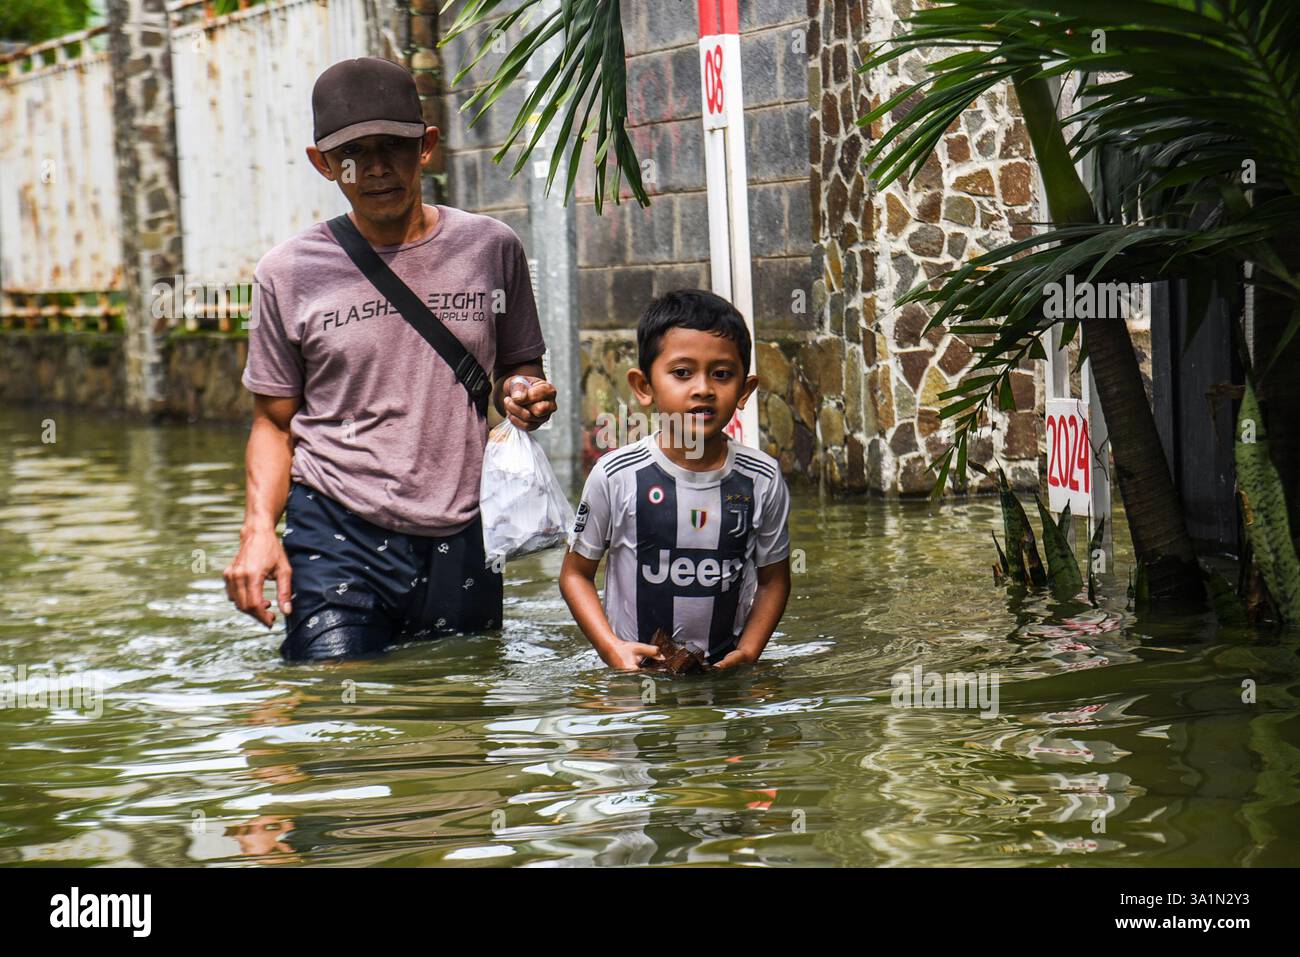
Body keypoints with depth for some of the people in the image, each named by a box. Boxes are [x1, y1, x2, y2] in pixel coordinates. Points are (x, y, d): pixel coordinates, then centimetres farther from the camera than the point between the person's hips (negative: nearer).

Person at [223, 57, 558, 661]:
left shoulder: (490, 248, 6)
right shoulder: (289, 273, 2)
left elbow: (518, 367, 18)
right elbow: (274, 420, 9)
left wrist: (523, 393, -6)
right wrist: (259, 527, -7)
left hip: (462, 539, 2)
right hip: (337, 532, -2)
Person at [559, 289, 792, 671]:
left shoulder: (762, 479, 1)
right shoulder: (616, 476, -4)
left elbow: (773, 579, 13)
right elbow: (576, 572, 5)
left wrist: (748, 651, -1)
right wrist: (612, 649, -8)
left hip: (724, 668, 2)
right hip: (634, 668, -2)